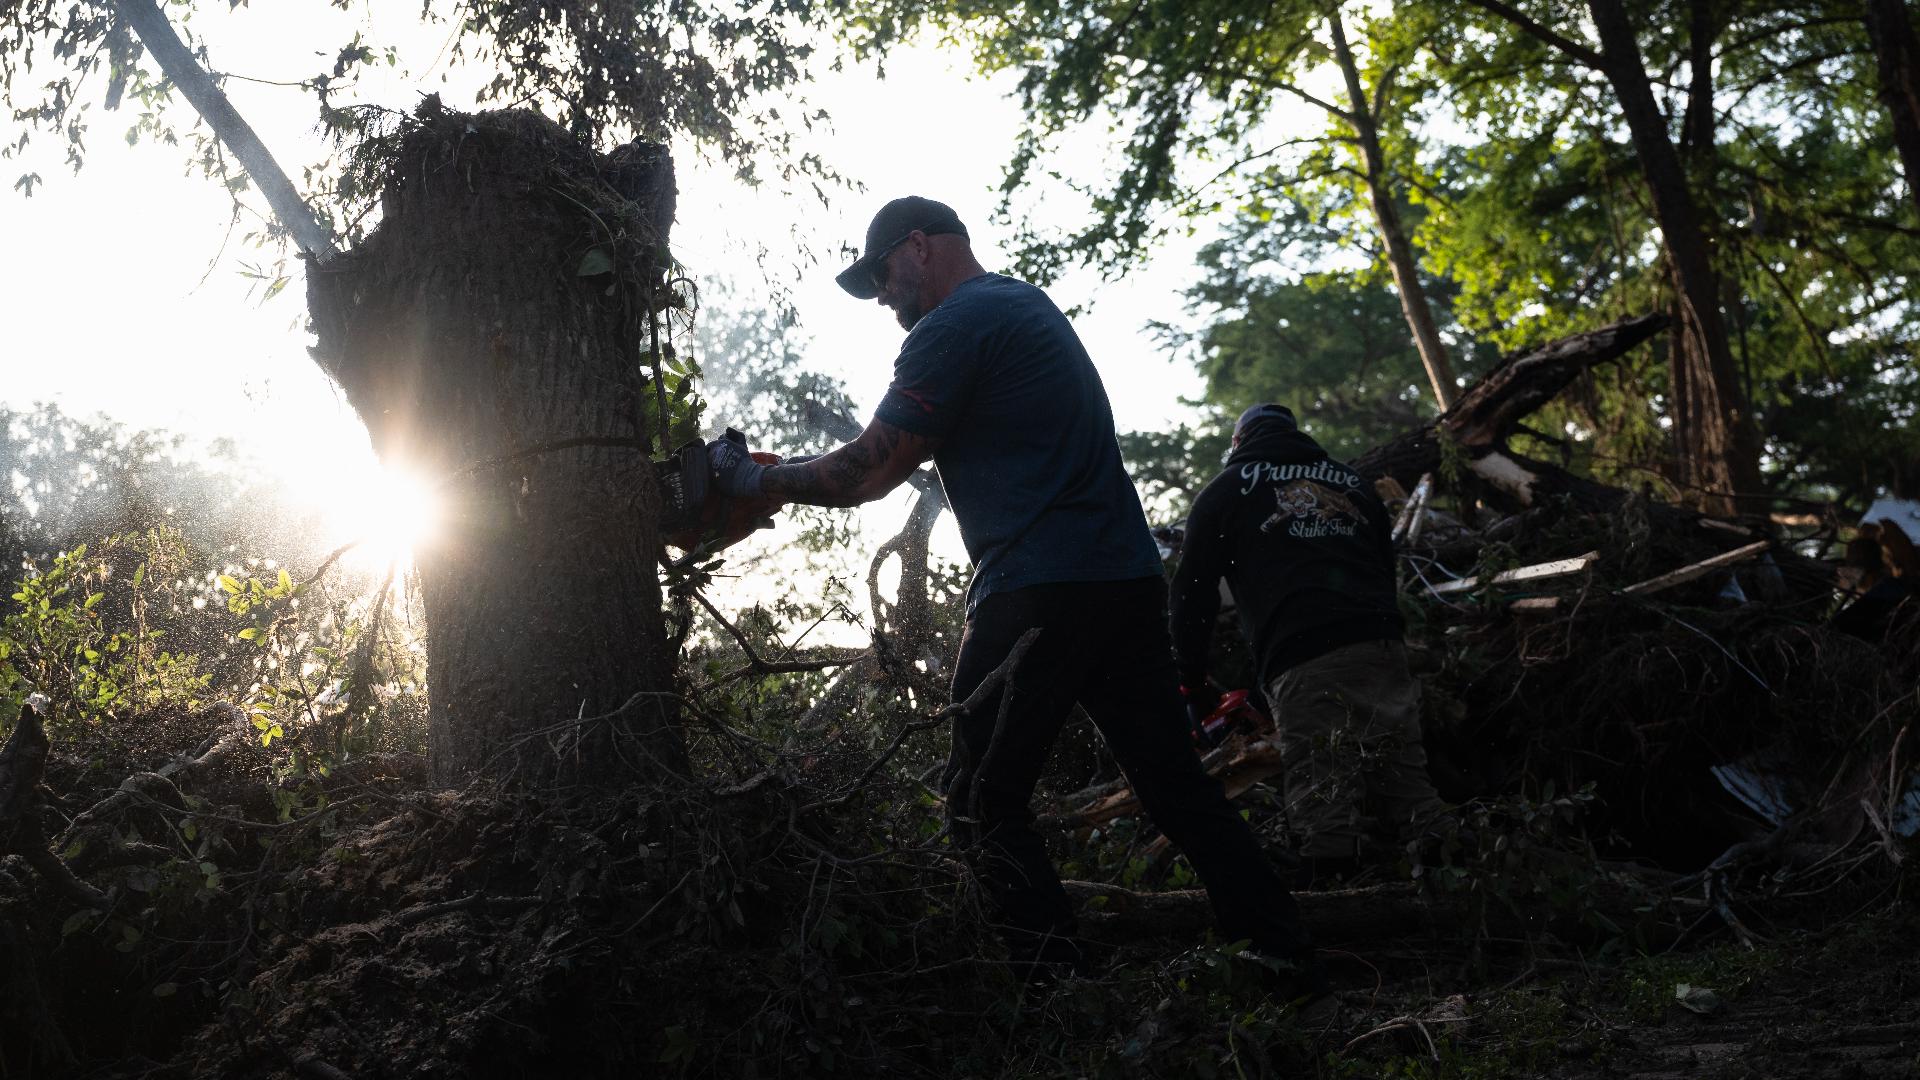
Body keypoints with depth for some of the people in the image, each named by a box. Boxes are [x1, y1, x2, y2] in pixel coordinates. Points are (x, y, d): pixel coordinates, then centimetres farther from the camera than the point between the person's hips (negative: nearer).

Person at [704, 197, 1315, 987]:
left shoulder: (953, 327, -6)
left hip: (1039, 590, -9)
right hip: (1130, 579, 9)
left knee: (983, 804, -1)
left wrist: (753, 479, 6)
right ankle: (1293, 971, 11)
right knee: (1177, 784, 11)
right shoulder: (1027, 306, 24)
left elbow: (869, 473, -8)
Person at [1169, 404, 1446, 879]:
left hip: (1302, 664, -4)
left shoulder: (1225, 490, 17)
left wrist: (1192, 681, 20)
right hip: (1382, 651, 4)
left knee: (1320, 800, -11)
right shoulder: (1352, 481, 30)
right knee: (1406, 781, 5)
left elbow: (1193, 591, 14)